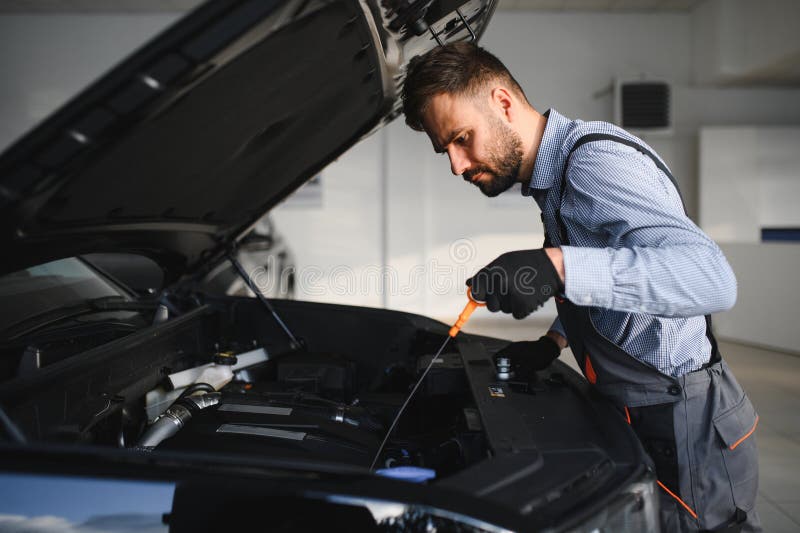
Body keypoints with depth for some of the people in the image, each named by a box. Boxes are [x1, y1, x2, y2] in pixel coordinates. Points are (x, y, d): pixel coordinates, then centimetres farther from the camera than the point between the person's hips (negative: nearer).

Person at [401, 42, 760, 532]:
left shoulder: (594, 159, -22)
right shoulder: (556, 177, 11)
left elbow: (712, 278, -35)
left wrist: (558, 267, -43)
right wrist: (554, 341, 14)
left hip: (686, 432, -10)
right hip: (645, 418, 10)